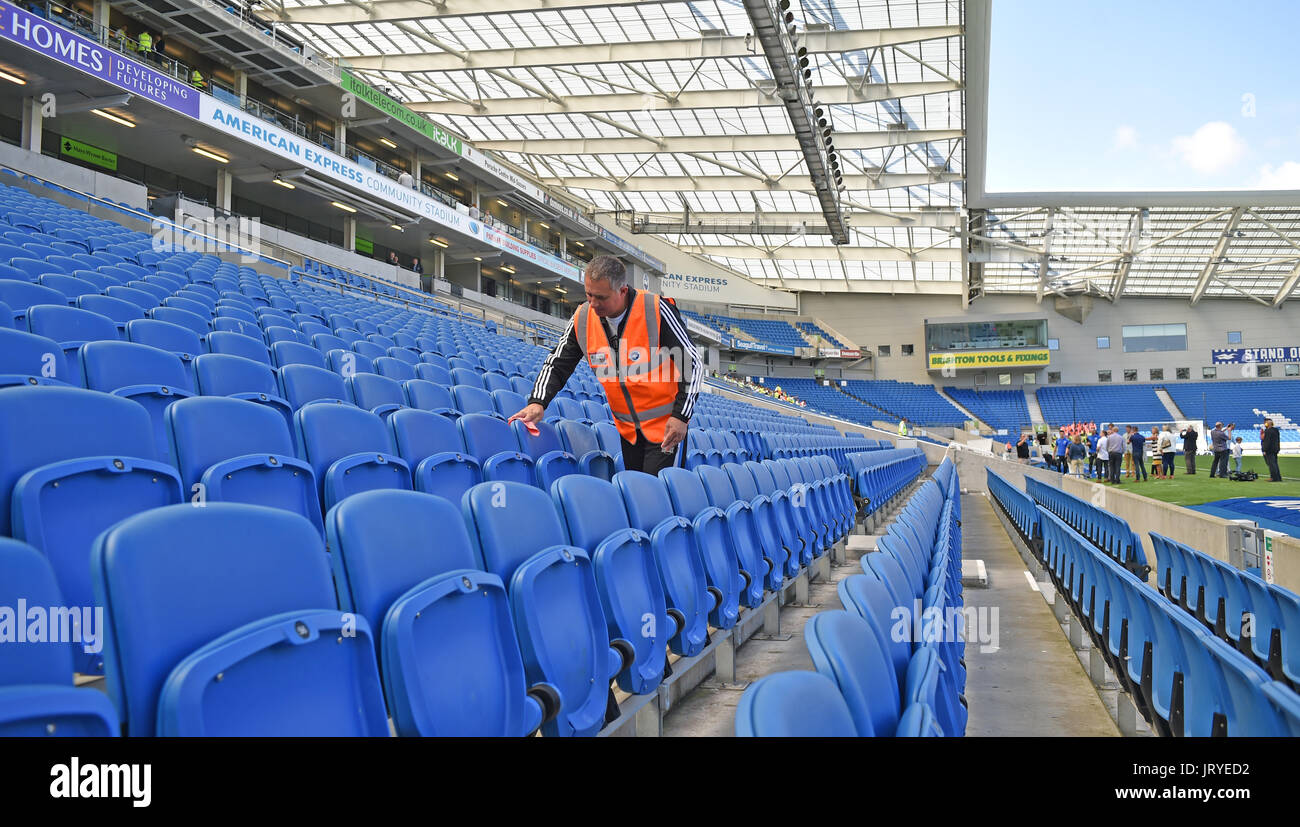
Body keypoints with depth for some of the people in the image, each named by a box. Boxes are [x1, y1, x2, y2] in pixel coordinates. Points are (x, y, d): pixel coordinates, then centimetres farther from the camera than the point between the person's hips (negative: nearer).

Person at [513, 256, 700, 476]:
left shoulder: (657, 310, -20)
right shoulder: (582, 318, -7)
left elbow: (692, 364, -16)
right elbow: (556, 365, 1)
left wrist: (681, 416, -21)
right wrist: (538, 402, -17)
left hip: (665, 424, -5)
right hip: (627, 427, 5)